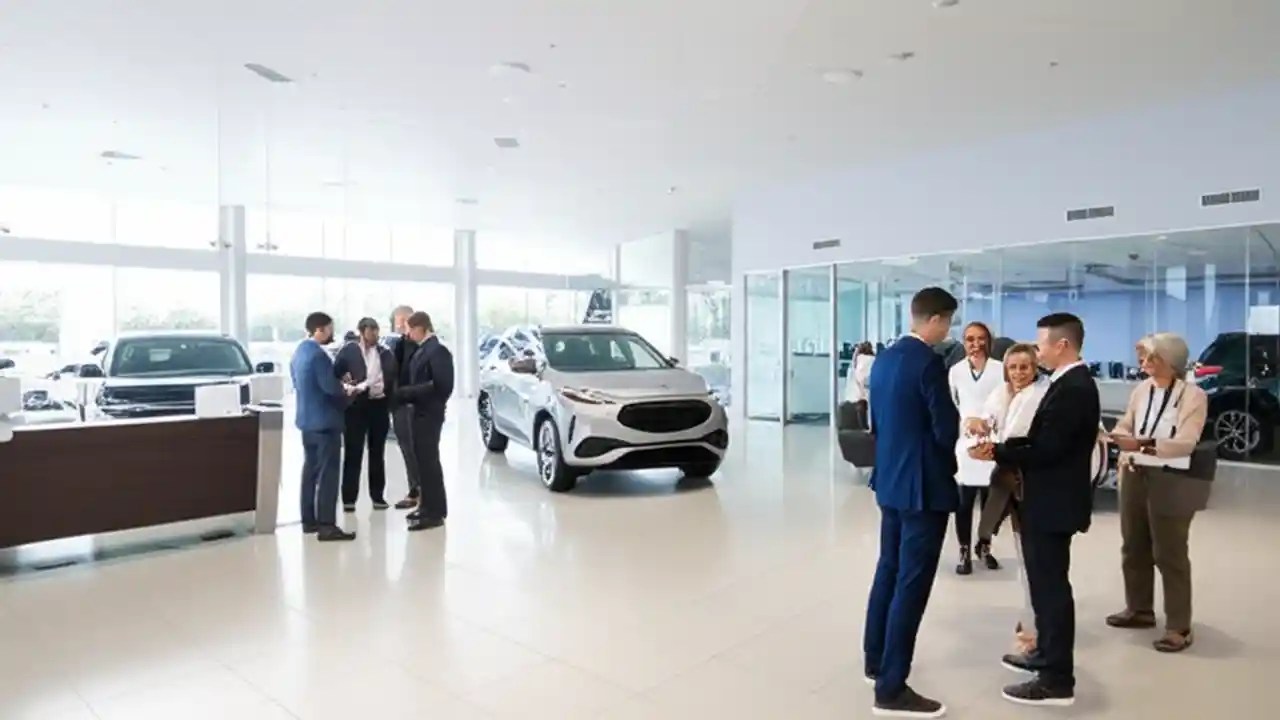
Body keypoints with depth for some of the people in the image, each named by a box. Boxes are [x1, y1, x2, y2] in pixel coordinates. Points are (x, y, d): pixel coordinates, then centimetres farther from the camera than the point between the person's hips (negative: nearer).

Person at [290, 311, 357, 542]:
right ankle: (326, 526, -6)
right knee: (327, 473, -7)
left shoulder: (299, 352, 12)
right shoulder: (318, 354, -20)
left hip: (307, 419, 10)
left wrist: (340, 387, 15)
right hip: (324, 421, -10)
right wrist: (346, 390, -3)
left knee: (311, 470, 15)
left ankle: (309, 520, 22)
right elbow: (331, 387, -25)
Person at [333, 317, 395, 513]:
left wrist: (391, 402, -5)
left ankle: (378, 496, 19)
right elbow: (336, 375, -4)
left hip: (379, 406, 4)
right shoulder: (348, 351, -1)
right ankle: (349, 498, 8)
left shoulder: (385, 353, 9)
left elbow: (392, 378, 7)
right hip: (356, 407, -3)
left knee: (377, 453, 11)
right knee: (353, 453, 1)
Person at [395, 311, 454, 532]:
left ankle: (435, 512, 3)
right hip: (420, 412, 9)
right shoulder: (423, 350, 12)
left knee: (429, 461, -4)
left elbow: (441, 385, -22)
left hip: (429, 414, -9)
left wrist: (407, 392, -18)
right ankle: (428, 506, 26)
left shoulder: (437, 350, -16)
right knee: (423, 460, 15)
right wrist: (406, 393, 0)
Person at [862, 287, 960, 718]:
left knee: (889, 570, 19)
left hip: (889, 479, 9)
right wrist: (947, 463, 4)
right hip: (922, 485, -9)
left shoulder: (884, 359, 8)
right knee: (912, 583, -2)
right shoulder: (928, 362, -18)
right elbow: (946, 430, -17)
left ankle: (876, 660, 33)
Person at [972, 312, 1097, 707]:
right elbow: (1044, 440, 13)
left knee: (1051, 587, -1)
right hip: (1049, 501, 10)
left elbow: (1047, 450, -25)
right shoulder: (1070, 383, 11)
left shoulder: (1073, 389, -21)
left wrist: (997, 453, -15)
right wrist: (1002, 445, 1)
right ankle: (1047, 655, 35)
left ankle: (1057, 680, 9)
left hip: (1053, 504, -10)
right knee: (1047, 584, 20)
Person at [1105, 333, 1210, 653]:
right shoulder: (1141, 390, 5)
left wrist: (1143, 444, -31)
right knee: (1134, 548, 16)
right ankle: (1140, 609, 33)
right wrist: (1127, 452, -7)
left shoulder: (1193, 395, -11)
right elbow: (1125, 426, 13)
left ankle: (1179, 627, 13)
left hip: (1170, 482, -6)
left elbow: (1186, 443, -20)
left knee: (1170, 554, 1)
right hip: (1135, 477, 6)